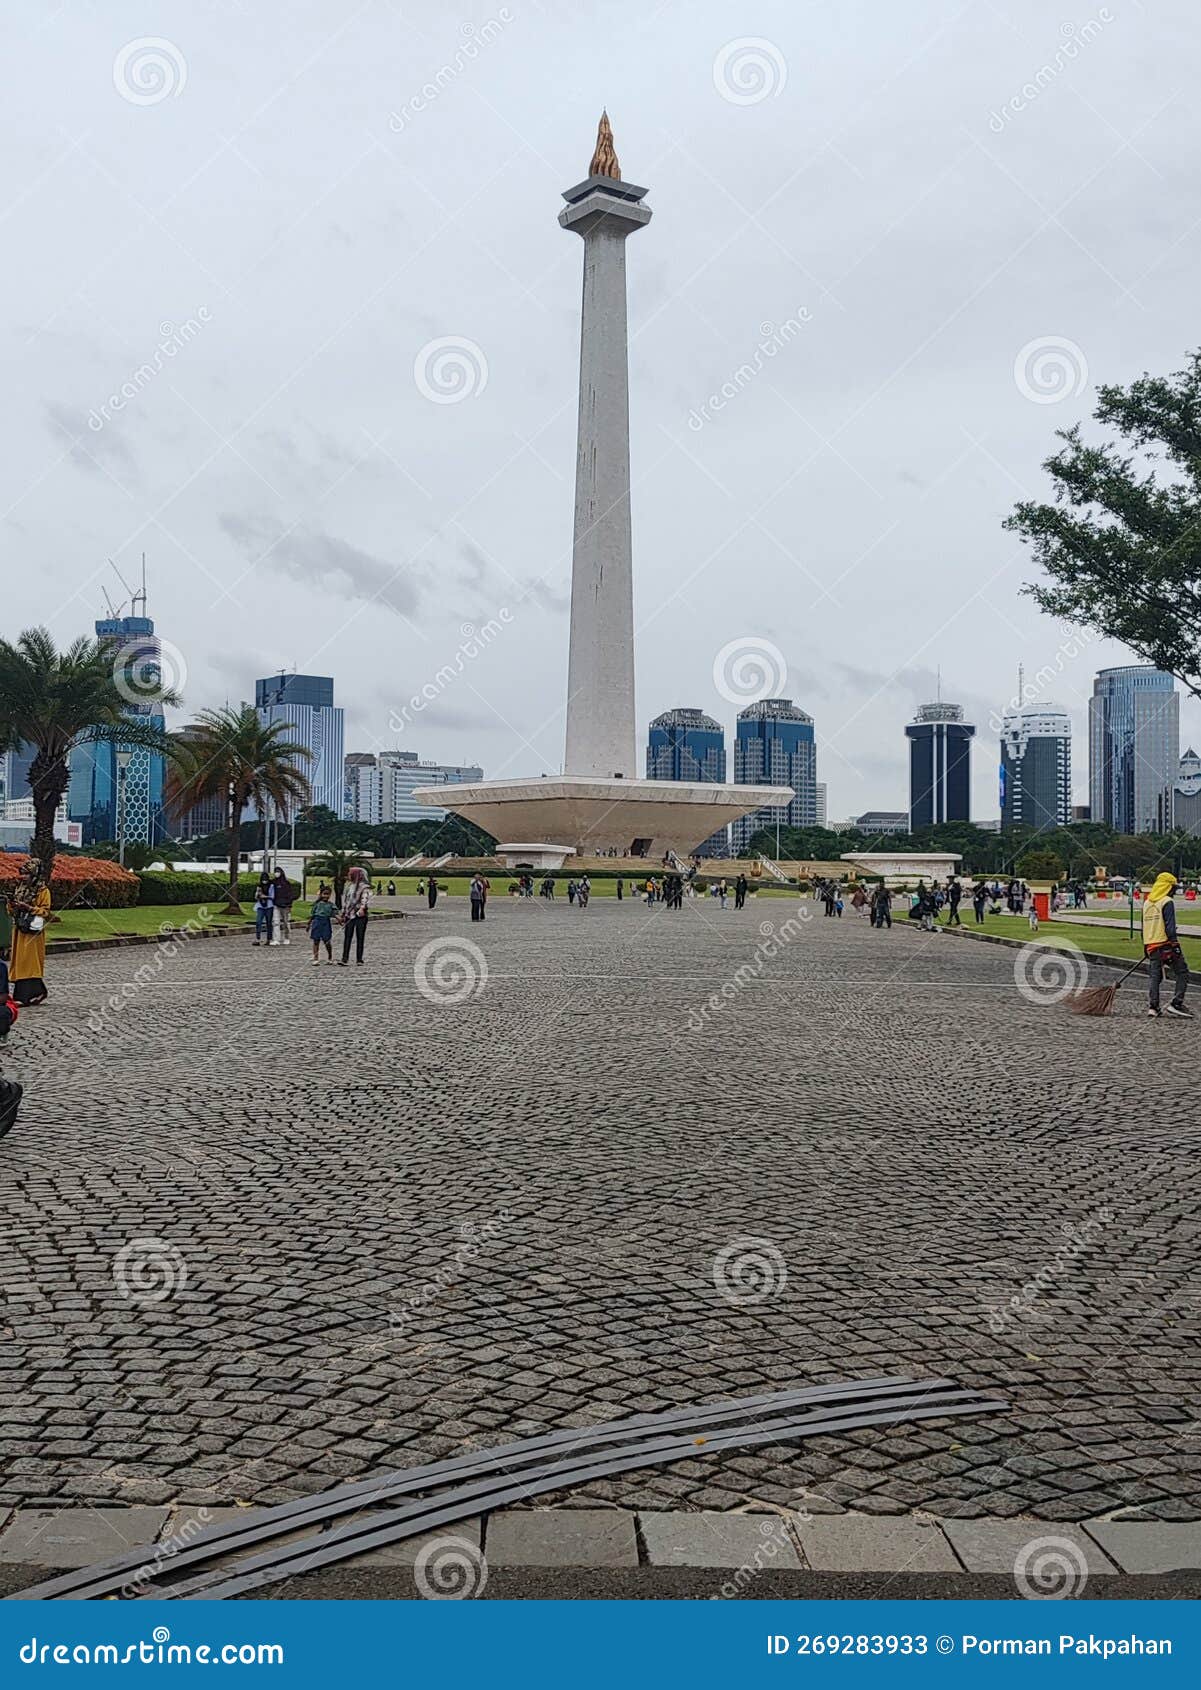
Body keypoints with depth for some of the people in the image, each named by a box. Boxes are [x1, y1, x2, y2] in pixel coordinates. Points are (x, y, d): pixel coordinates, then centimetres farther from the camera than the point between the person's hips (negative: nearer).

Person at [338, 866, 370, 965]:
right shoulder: (348, 886, 15)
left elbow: (366, 899, -20)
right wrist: (342, 914, 20)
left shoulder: (364, 887, -6)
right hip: (349, 915, 6)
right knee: (347, 937, 0)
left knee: (360, 938, 1)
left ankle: (359, 960, 7)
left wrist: (363, 908, -39)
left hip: (360, 916, -5)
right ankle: (344, 959, 0)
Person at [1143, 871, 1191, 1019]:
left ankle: (1153, 1007, 3)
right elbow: (1170, 927, -16)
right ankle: (1176, 1004, -8)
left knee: (1155, 976, 10)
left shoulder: (1146, 902, 15)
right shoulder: (1167, 902, -8)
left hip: (1151, 945, 7)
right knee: (1182, 973, 0)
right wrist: (1175, 944, -16)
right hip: (1165, 944, -7)